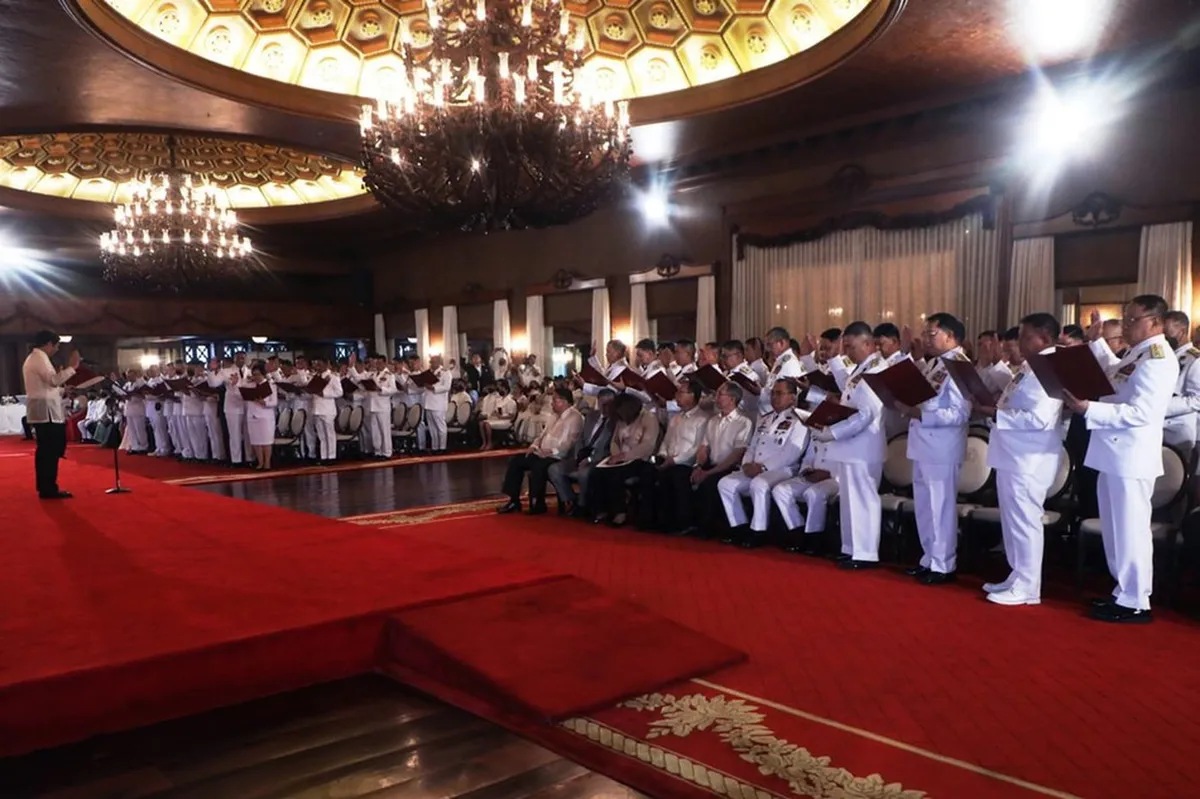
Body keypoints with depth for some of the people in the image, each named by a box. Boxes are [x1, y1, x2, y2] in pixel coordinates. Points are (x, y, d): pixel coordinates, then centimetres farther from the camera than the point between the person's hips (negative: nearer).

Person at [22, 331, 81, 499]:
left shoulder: (33, 358, 22)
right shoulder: (40, 357, -11)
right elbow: (53, 380, -23)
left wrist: (63, 391, 21)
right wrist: (72, 367, -19)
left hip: (41, 411, 11)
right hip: (46, 412, -11)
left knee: (45, 450, 13)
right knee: (51, 451, -10)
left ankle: (45, 487, 17)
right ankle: (48, 489, -9)